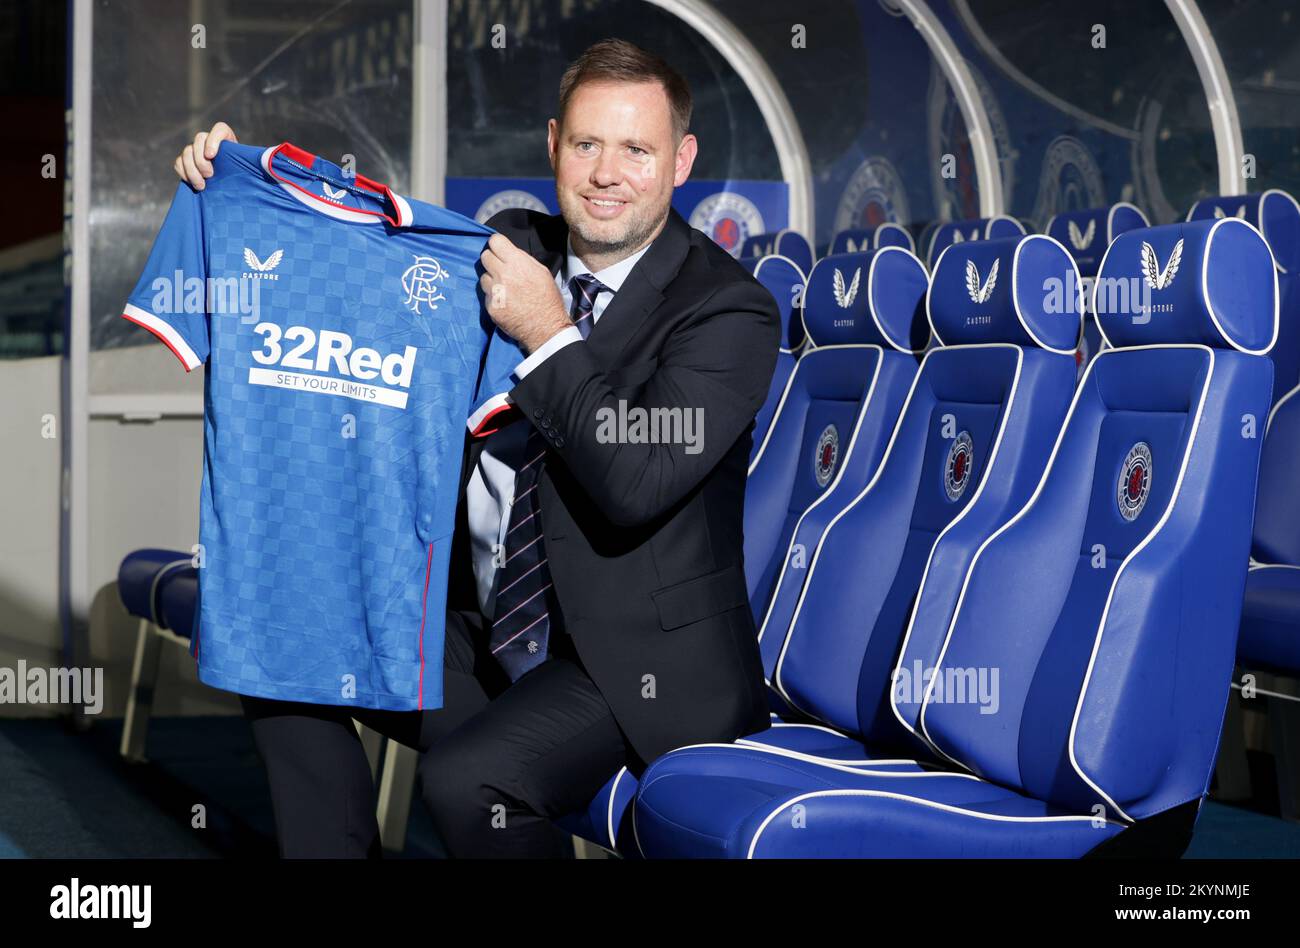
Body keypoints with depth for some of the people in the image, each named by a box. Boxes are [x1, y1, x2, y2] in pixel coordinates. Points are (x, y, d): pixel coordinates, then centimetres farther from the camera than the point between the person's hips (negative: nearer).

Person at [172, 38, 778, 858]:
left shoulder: (730, 308, -15)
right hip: (487, 633, 8)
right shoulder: (512, 249, 4)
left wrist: (549, 337, -22)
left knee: (468, 780, -30)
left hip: (645, 664, -7)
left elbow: (638, 486, -27)